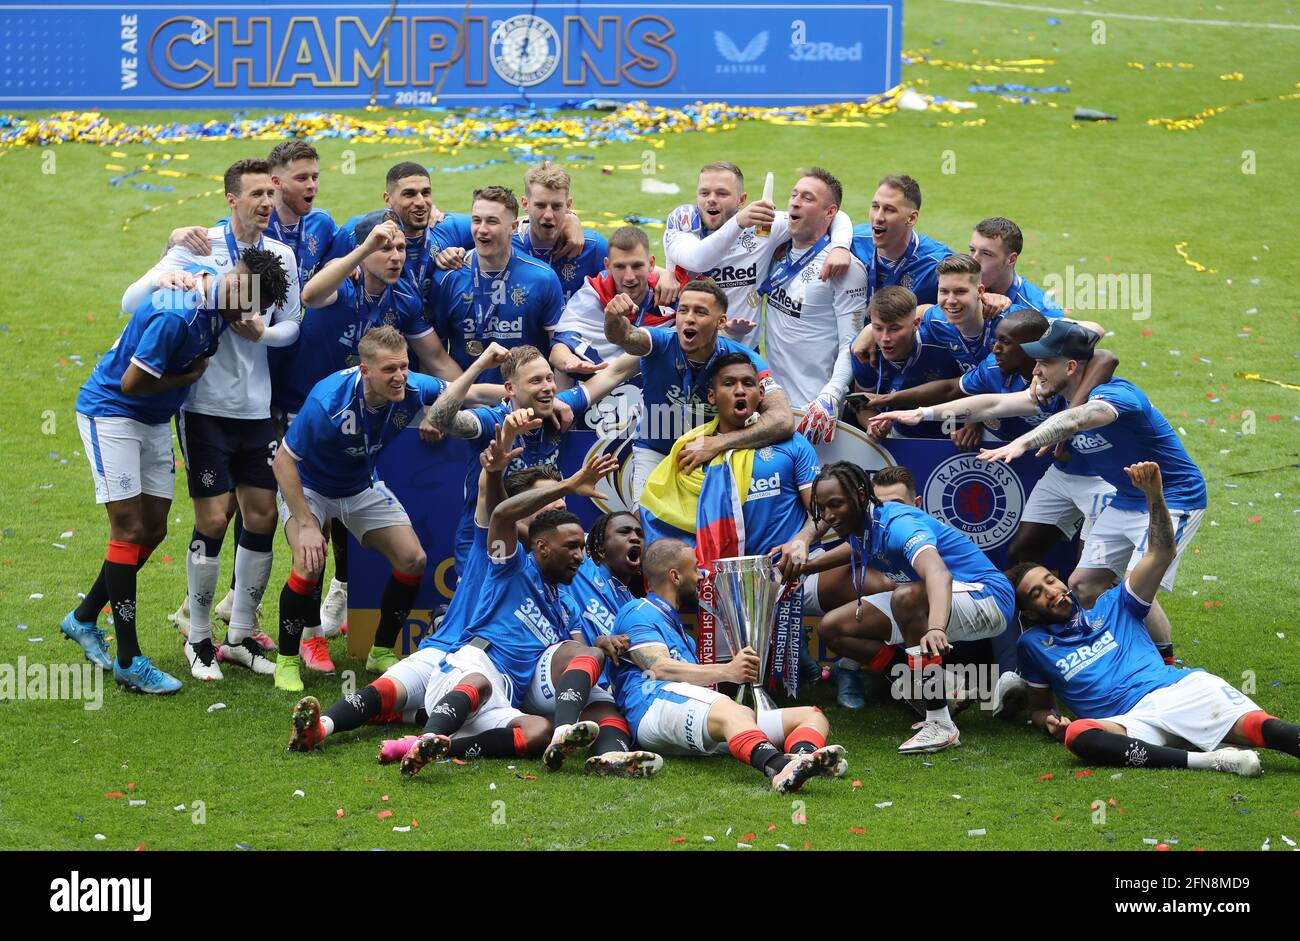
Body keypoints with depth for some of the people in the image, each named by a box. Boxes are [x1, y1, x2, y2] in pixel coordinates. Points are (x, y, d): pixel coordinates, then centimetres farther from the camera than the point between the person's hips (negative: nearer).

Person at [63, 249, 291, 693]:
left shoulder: (216, 300, -4)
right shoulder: (175, 315, -31)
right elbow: (132, 382, -27)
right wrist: (191, 376, -14)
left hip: (155, 420, 9)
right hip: (110, 411, -9)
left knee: (153, 530, 9)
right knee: (129, 530, -10)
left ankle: (84, 619, 27)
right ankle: (129, 660, -7)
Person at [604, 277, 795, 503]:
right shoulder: (662, 344, -21)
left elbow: (783, 419, -32)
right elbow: (624, 336, -41)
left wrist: (716, 443, -41)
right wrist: (614, 318, -67)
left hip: (715, 458, 0)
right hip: (655, 451, 0)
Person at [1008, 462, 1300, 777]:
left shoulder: (1112, 606, 23)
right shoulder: (1034, 645, 24)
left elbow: (1162, 553, 16)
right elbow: (1039, 705, 31)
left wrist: (1153, 494, 2)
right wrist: (1050, 722, 6)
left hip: (1182, 687, 1)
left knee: (1254, 724, -27)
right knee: (1078, 735, -38)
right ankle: (1206, 761, -46)